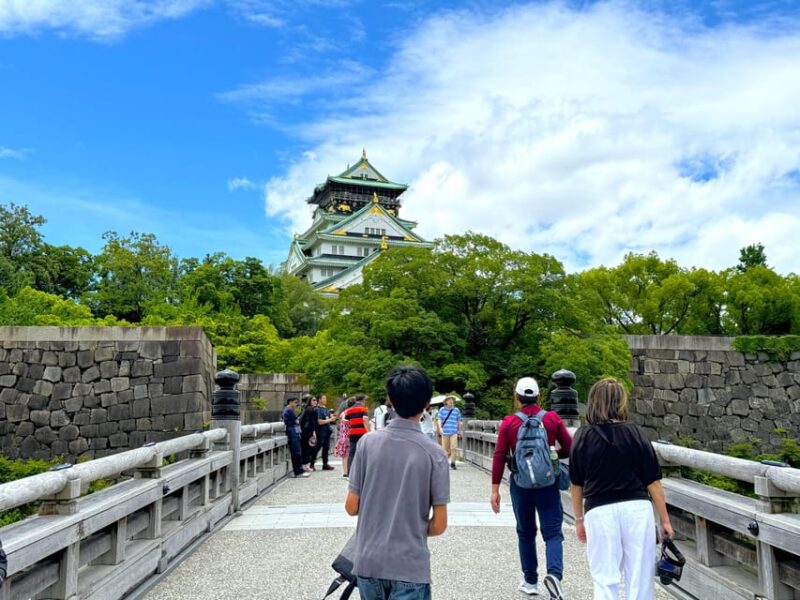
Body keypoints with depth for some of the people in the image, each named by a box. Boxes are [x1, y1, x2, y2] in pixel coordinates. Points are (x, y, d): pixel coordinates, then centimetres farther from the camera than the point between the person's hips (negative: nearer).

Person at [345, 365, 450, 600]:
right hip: (409, 566, -3)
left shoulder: (368, 442, -8)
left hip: (368, 561, 3)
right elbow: (439, 525, -9)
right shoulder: (434, 453, -12)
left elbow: (351, 507, -2)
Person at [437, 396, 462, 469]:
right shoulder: (442, 410, 4)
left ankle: (453, 463, 1)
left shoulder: (456, 410, 7)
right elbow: (439, 420, 0)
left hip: (454, 432, 0)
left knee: (454, 448, -12)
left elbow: (459, 421, 15)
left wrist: (460, 431, 19)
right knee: (445, 448, 5)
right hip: (445, 432, 0)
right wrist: (440, 428, -16)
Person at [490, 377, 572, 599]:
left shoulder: (509, 422, -5)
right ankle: (554, 572, -19)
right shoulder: (552, 418, -4)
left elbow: (499, 457, -7)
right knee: (553, 532, 4)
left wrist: (495, 489, -3)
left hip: (520, 485, 1)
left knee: (526, 533, 16)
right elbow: (569, 448, -2)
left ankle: (530, 581, 23)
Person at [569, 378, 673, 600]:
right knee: (640, 577, 11)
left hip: (599, 512, 0)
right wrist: (665, 520, 7)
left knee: (605, 580, 8)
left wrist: (579, 519, 18)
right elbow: (653, 482, -1)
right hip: (637, 509, 0)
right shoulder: (635, 433, -2)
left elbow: (577, 484, 7)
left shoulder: (582, 437, 0)